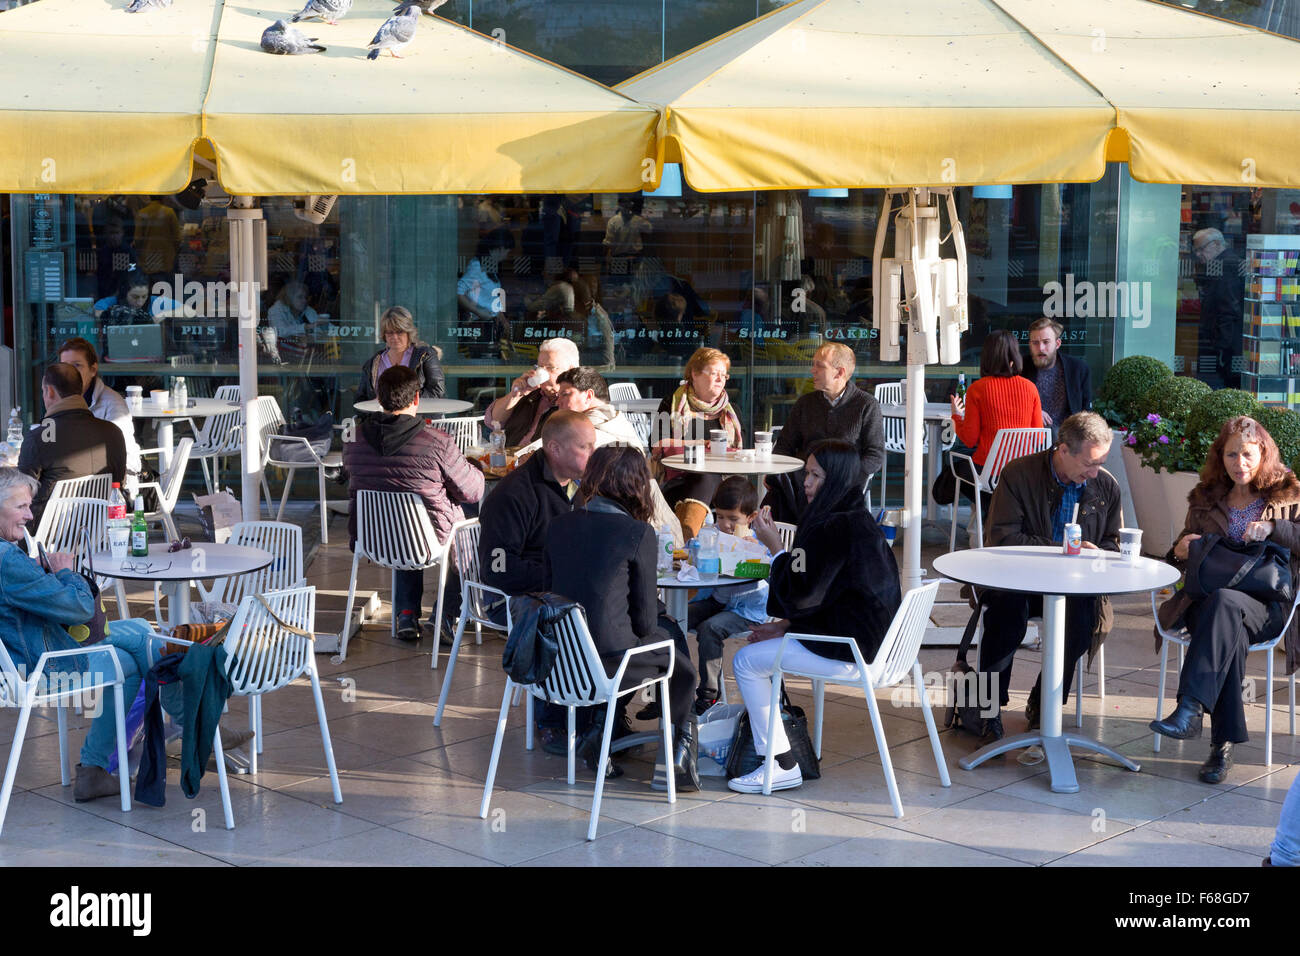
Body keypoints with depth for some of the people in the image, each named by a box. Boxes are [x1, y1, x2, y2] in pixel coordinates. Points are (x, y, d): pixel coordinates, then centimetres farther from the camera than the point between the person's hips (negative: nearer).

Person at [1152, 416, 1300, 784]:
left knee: (1225, 603, -39)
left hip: (1265, 604, -2)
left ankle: (1190, 709, -51)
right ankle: (1224, 741, -38)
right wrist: (1180, 550, 1)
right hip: (1206, 598, 2)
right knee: (1231, 632, -35)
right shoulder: (1205, 498, 22)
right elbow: (1180, 560, 25)